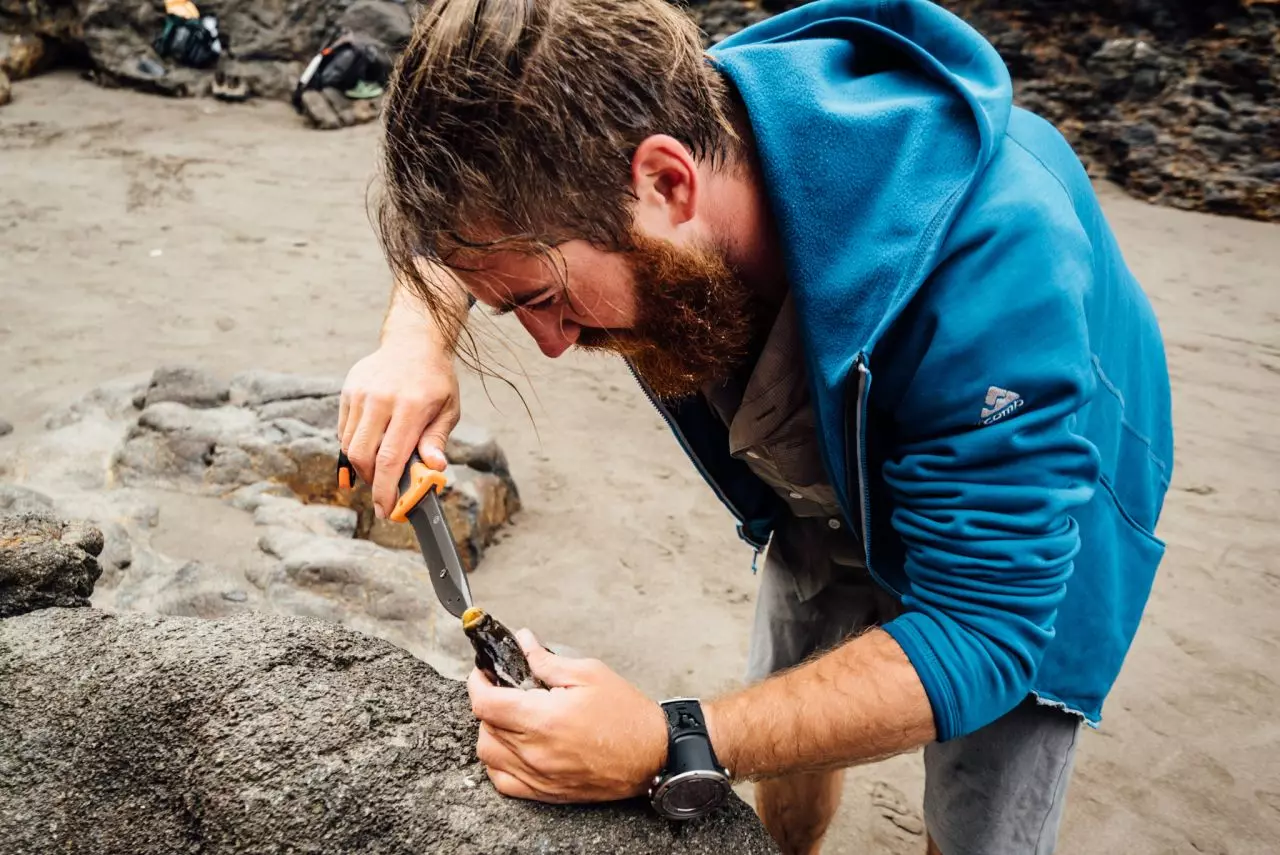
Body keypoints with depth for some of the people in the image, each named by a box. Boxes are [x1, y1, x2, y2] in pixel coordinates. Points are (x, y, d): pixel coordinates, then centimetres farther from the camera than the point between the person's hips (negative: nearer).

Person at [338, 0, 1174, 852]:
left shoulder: (993, 263, -44)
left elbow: (982, 631, -39)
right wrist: (417, 341, -25)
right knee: (785, 746, 20)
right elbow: (465, 195, -5)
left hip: (1027, 539, -4)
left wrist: (668, 749, -46)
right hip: (832, 500, 5)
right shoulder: (676, 118, -26)